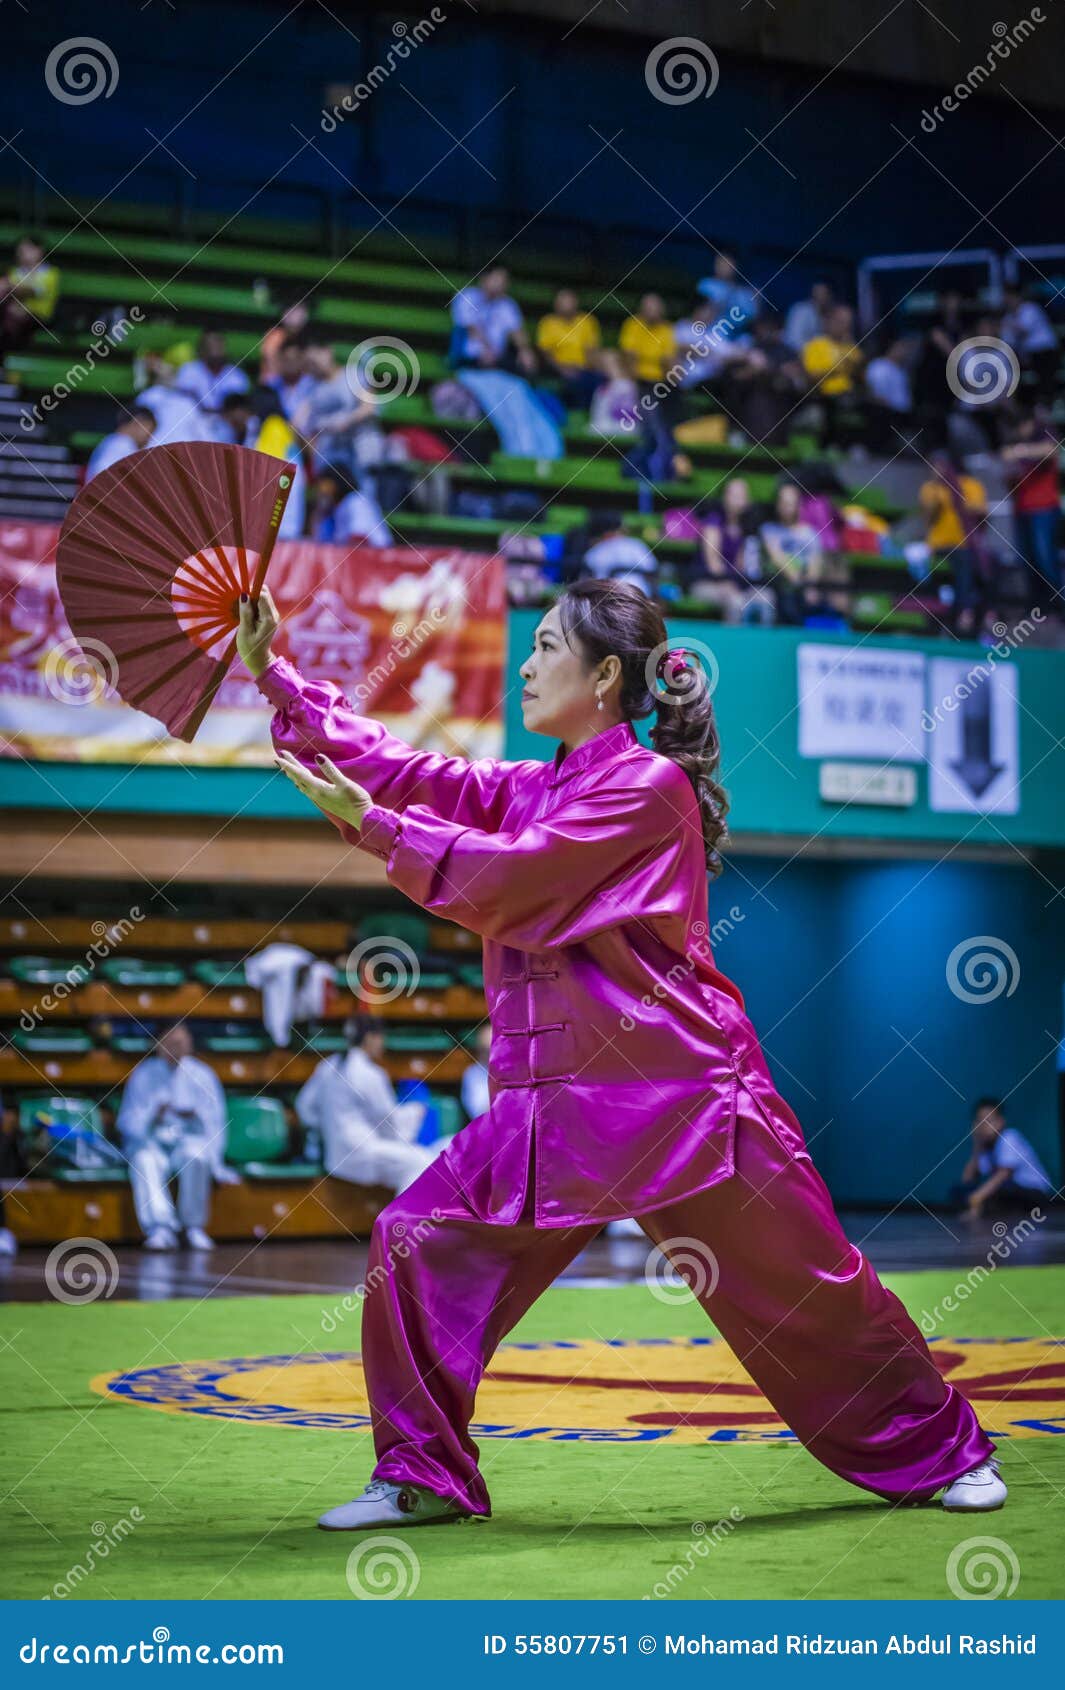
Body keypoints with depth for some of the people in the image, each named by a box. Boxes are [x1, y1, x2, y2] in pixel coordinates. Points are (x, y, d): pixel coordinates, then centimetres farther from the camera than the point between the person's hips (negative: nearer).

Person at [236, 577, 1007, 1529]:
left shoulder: (649, 784, -11)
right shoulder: (535, 789, 13)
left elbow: (510, 877, -18)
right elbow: (402, 767, 9)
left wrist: (369, 825, -15)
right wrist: (270, 672, 6)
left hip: (678, 1092, -7)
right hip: (558, 1103, 7)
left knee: (805, 1291, 2)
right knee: (417, 1245, -5)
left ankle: (945, 1453, 23)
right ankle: (422, 1479, 7)